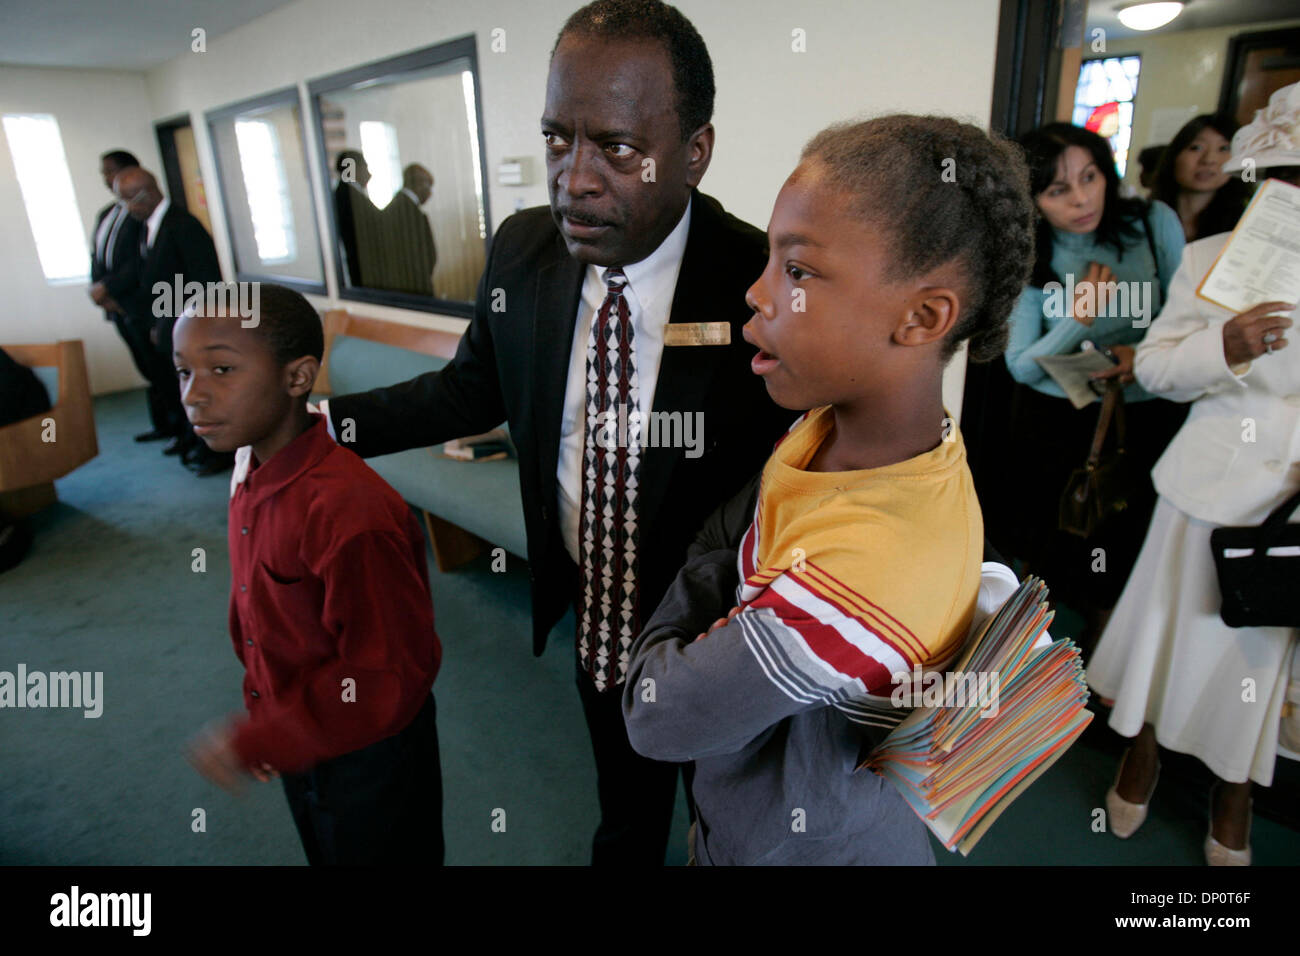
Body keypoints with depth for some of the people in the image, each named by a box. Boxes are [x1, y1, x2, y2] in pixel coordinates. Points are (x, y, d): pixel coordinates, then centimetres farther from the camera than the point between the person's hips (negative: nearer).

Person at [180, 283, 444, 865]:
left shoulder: (348, 512, -35)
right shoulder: (251, 478, -5)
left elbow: (387, 677, -30)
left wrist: (257, 742, -22)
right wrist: (263, 724, 12)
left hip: (368, 762, -8)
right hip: (301, 750, 8)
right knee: (325, 855, 30)